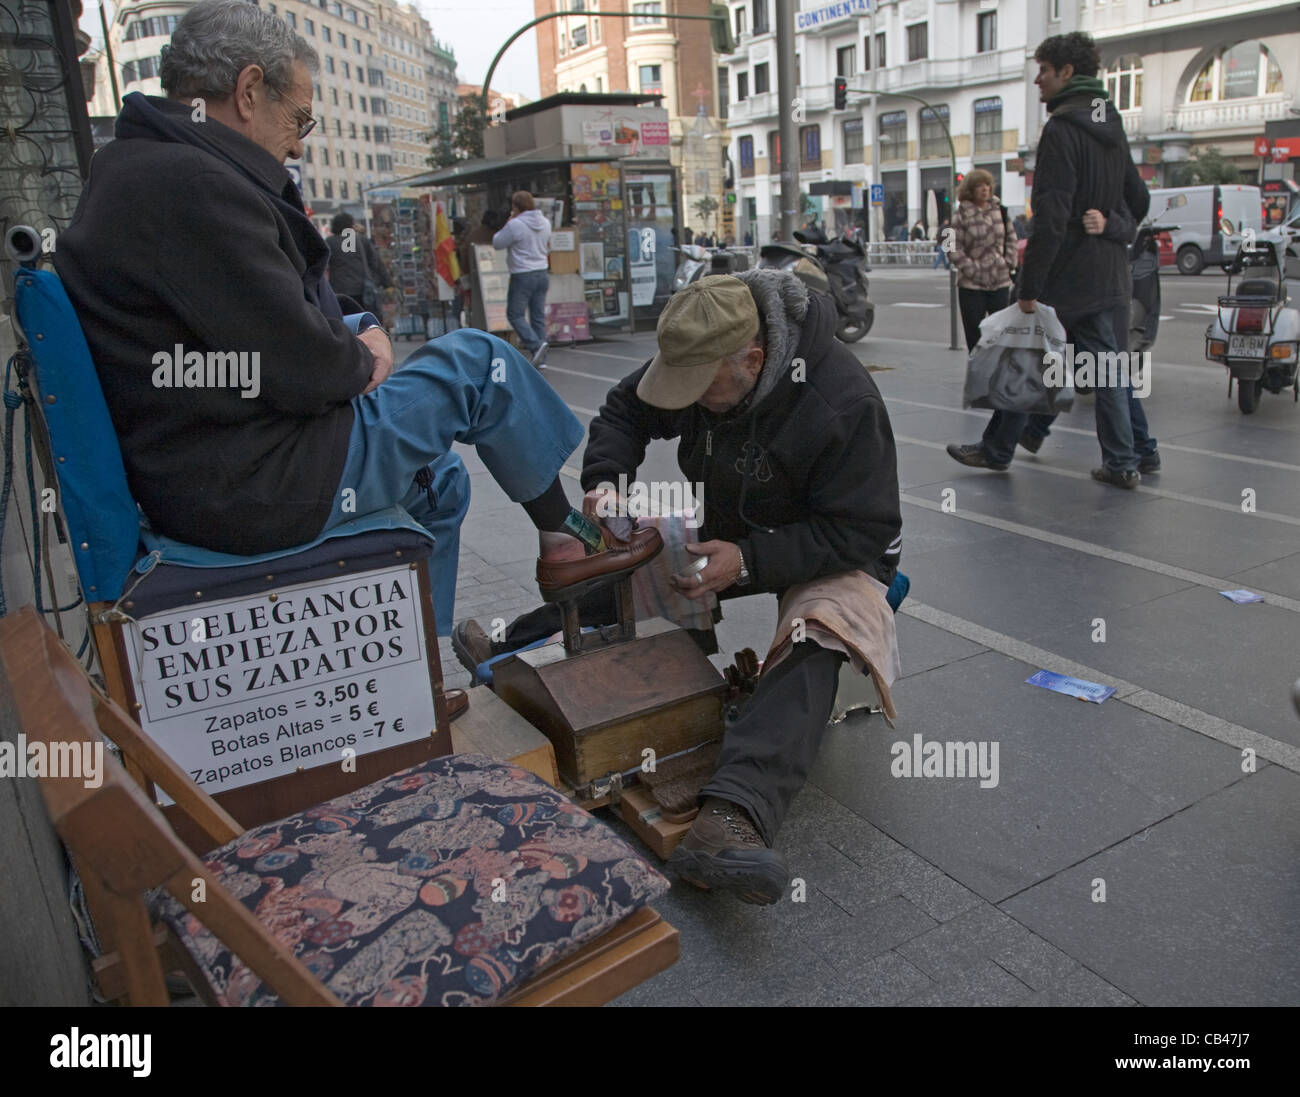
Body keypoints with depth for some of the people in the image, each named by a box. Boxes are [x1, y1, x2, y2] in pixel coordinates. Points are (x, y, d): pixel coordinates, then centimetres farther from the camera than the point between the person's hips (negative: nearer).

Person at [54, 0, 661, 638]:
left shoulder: (132, 169, 14)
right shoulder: (193, 184, -21)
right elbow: (302, 369, -23)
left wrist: (348, 352, 1)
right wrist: (364, 361, -1)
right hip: (252, 489, -11)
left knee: (435, 480, 26)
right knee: (479, 363, -2)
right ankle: (563, 536, 19)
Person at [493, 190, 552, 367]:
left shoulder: (515, 225, -14)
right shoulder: (545, 222, 6)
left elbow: (497, 243, -6)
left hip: (522, 276, -7)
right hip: (542, 274, 7)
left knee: (515, 314, 3)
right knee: (538, 316, 9)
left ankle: (536, 344, -16)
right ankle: (540, 358, 10)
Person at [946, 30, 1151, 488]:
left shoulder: (1062, 127, -15)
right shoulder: (1112, 125, 13)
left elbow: (1051, 216, -23)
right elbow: (1139, 201, 21)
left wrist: (1030, 286, -22)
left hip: (1063, 276, -8)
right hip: (1106, 277, 8)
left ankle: (996, 450, 15)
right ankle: (1121, 463, 12)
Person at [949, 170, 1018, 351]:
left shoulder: (1000, 210, 7)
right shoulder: (962, 215, -5)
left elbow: (1011, 238, 13)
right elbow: (955, 248, -7)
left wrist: (1009, 262, 2)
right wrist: (970, 270, -12)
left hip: (1000, 281, 3)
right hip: (971, 284, -3)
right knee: (974, 332, 3)